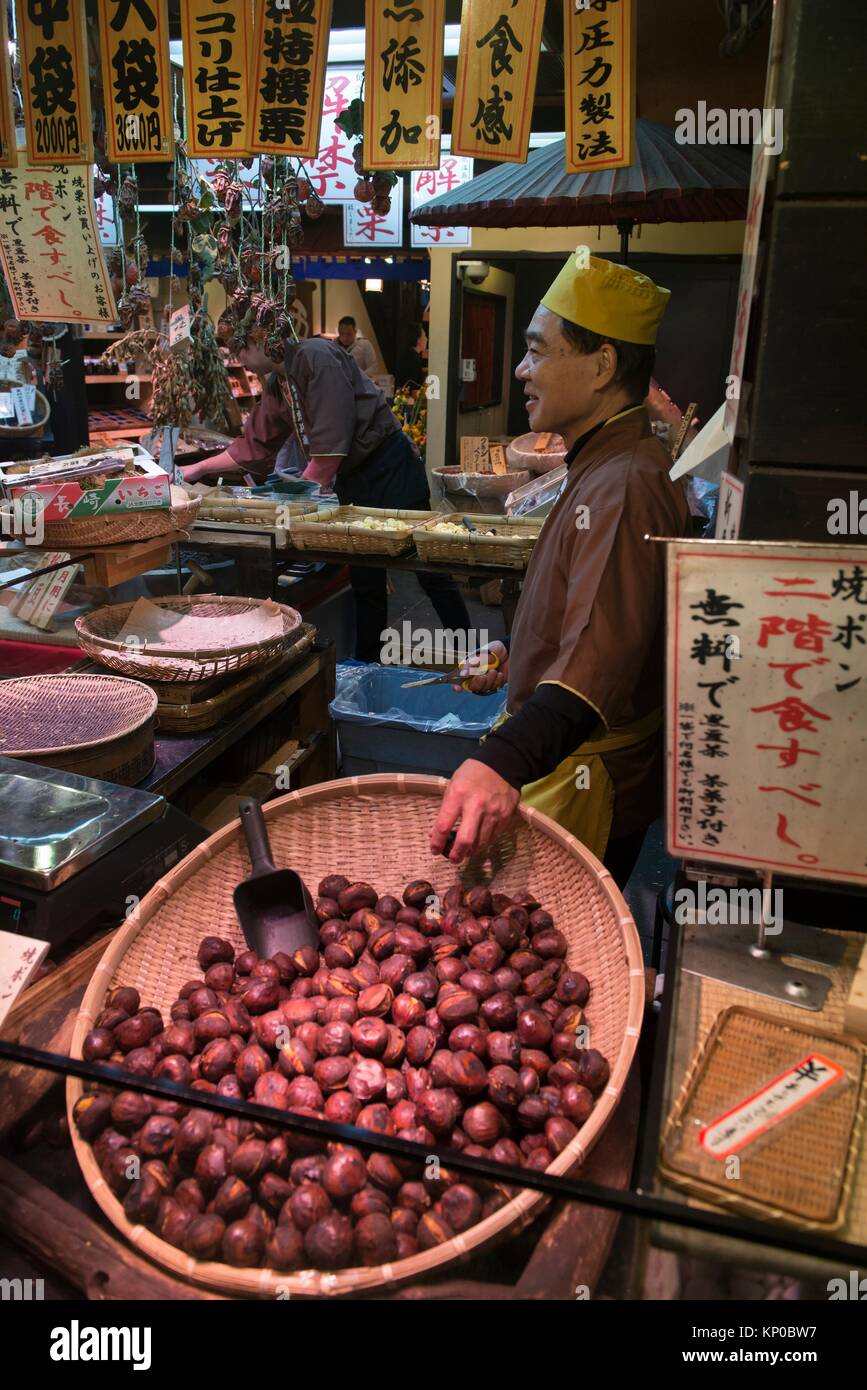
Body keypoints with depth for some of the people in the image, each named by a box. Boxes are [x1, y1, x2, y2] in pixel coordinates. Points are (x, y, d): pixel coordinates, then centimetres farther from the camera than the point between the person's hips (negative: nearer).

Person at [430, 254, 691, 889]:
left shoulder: (625, 488, -26)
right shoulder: (605, 467, 11)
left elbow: (603, 652, -43)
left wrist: (506, 760, -56)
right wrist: (518, 658, 23)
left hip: (584, 784, -10)